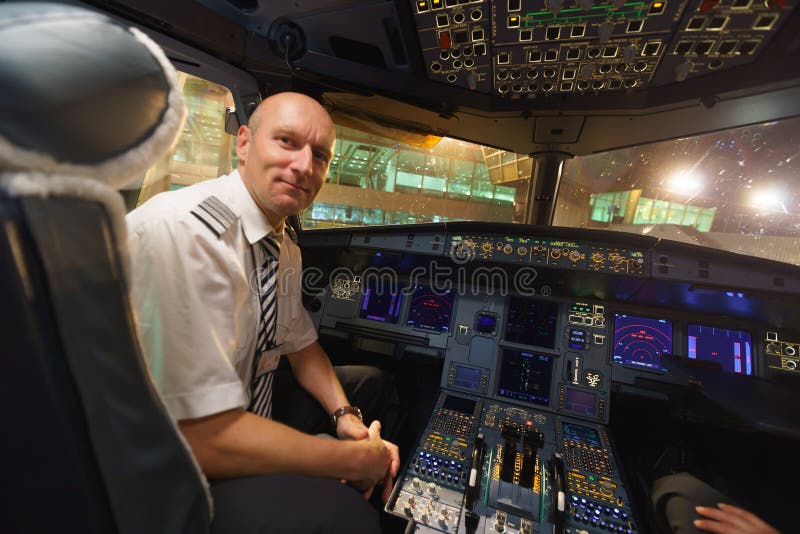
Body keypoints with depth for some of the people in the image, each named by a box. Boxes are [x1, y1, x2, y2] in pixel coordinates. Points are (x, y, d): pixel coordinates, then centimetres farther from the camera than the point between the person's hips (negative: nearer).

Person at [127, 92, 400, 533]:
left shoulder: (286, 247, -1)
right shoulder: (180, 231, -28)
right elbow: (203, 438, -31)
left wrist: (345, 414, -6)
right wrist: (354, 460, -20)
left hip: (253, 403, 8)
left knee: (374, 384, 12)